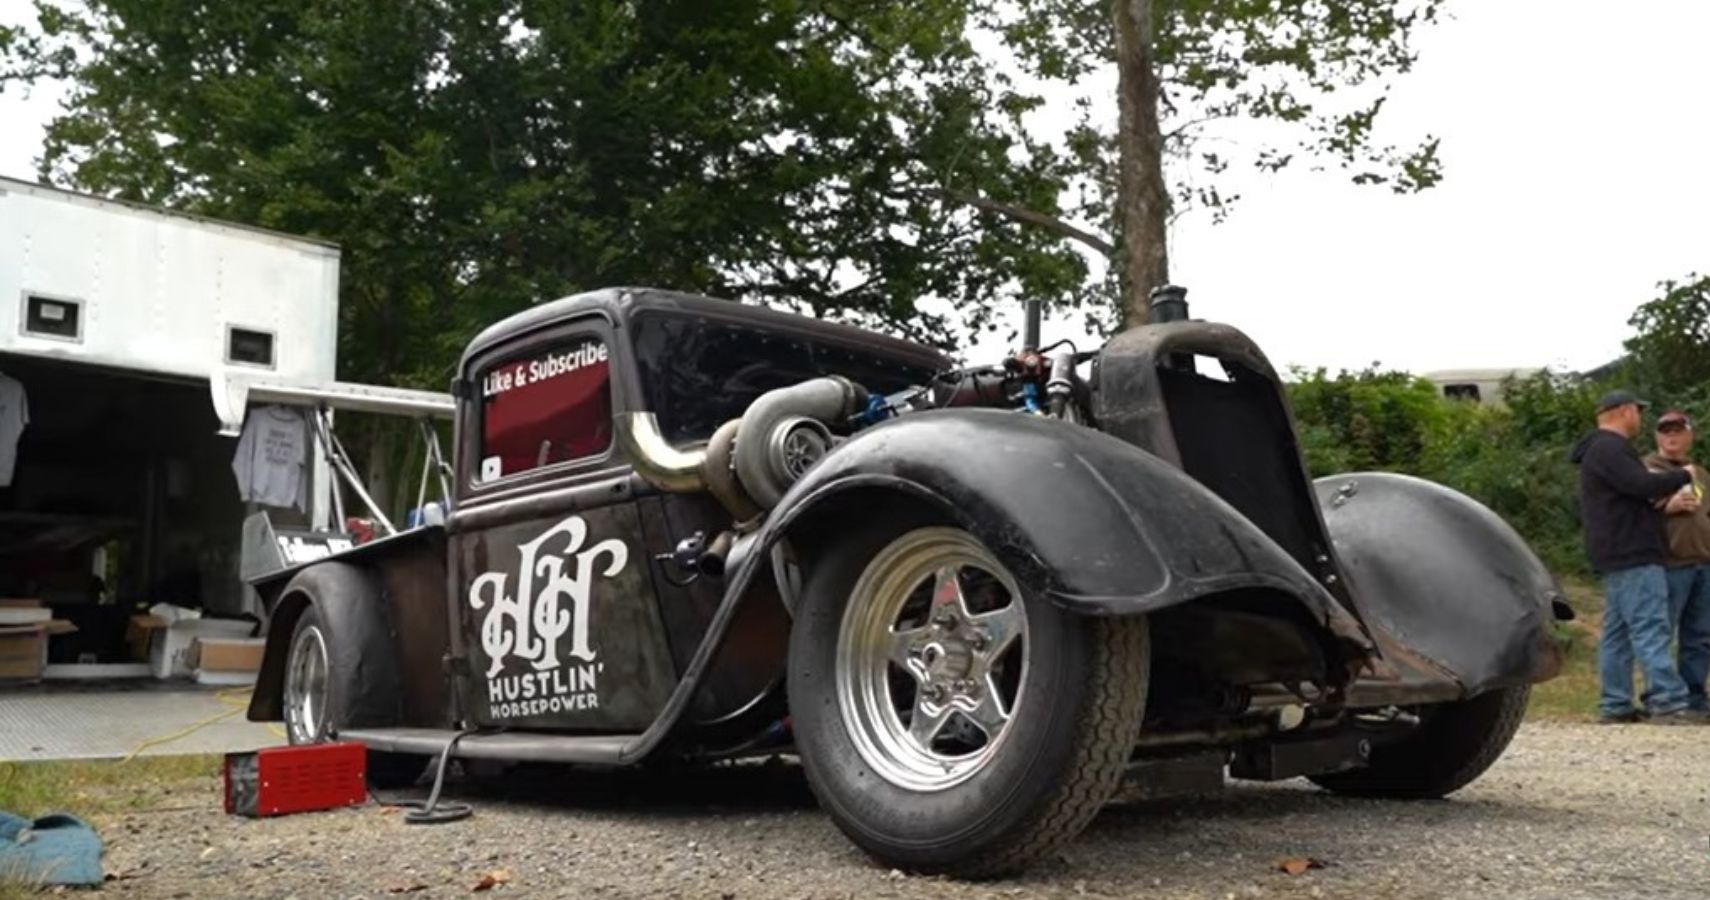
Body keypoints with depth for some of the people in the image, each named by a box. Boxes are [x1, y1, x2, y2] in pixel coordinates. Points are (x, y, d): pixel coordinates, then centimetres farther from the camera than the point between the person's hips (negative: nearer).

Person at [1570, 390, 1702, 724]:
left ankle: (1615, 705, 11)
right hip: (1632, 555, -11)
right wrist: (1683, 476, -6)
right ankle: (1668, 704, -15)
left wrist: (1665, 502, 14)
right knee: (1651, 629, -13)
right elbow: (1643, 485, -23)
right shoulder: (1610, 449, -12)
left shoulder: (1601, 449, 22)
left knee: (1617, 633, 9)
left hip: (1618, 556, 11)